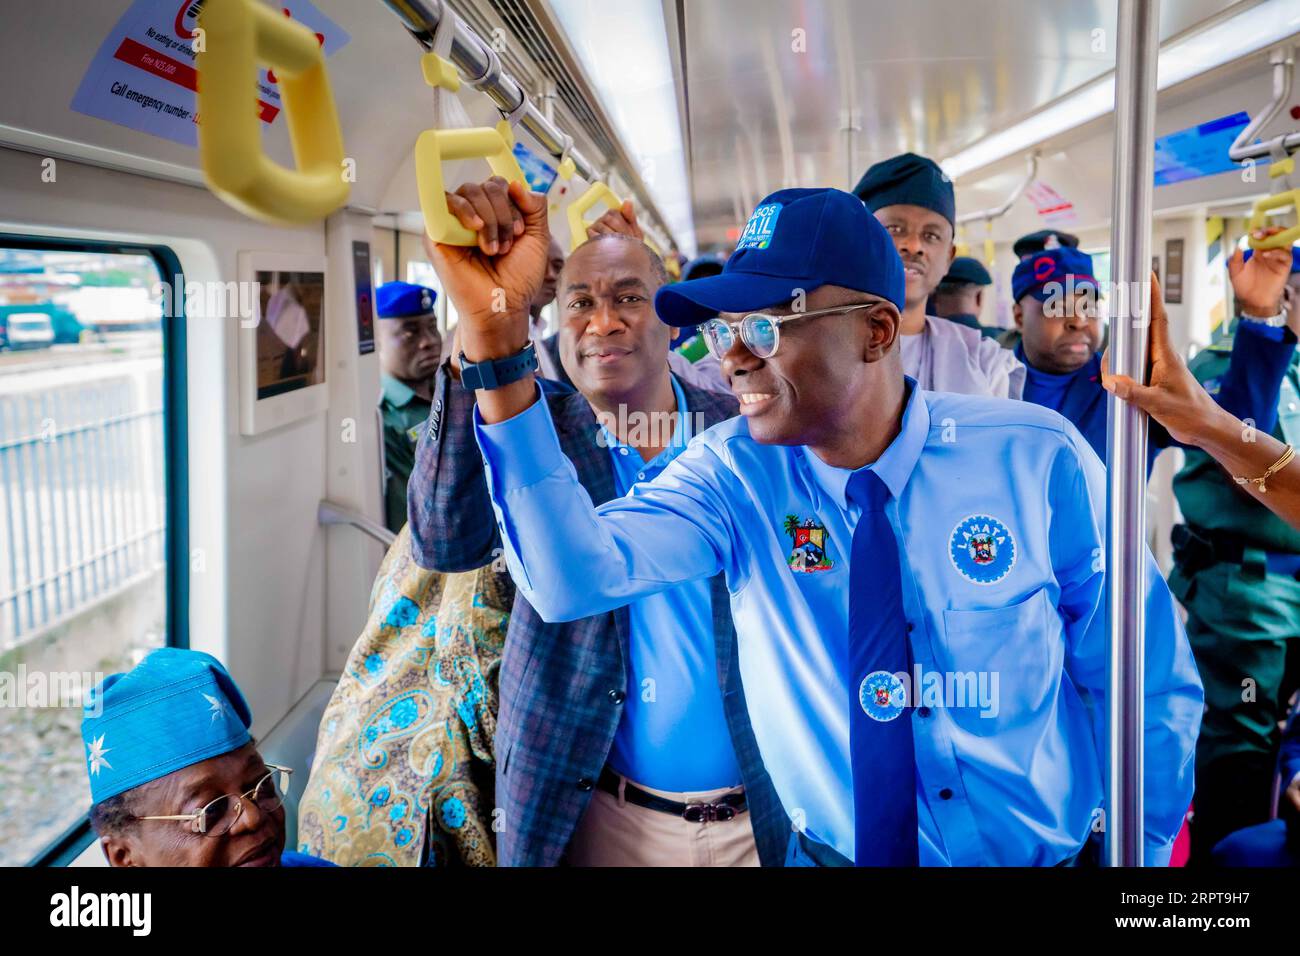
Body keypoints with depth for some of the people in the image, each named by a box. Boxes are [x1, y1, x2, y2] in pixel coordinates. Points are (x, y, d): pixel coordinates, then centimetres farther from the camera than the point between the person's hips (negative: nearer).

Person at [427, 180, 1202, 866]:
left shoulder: (1037, 458, -14)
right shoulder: (737, 473, -12)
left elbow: (1151, 682, -5)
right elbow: (573, 579, -29)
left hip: (1048, 852, -2)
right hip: (829, 849, 2)